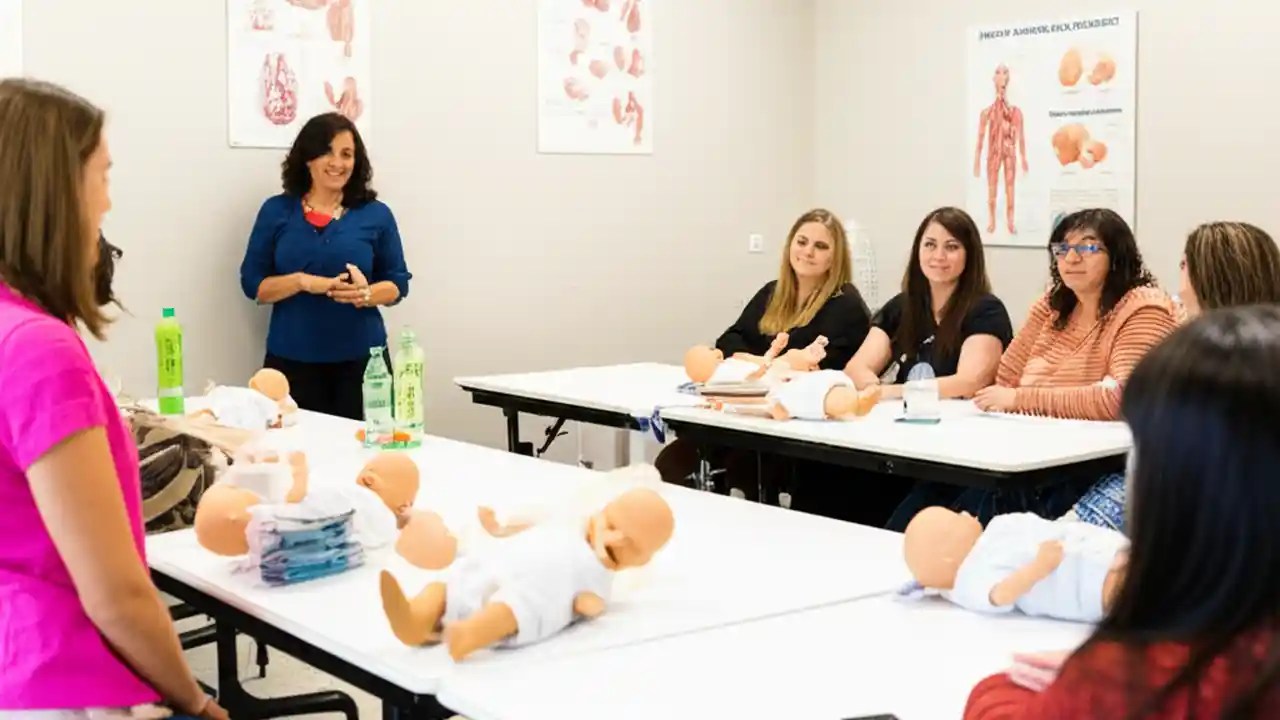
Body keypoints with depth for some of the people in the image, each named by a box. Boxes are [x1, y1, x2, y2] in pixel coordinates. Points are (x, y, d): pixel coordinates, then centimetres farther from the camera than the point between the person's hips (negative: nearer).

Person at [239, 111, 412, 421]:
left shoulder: (376, 215, 5)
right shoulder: (276, 211, 5)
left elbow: (397, 283, 7)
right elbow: (253, 283, 4)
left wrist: (365, 294, -14)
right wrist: (303, 282, -14)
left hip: (361, 359, 0)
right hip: (292, 360, 0)